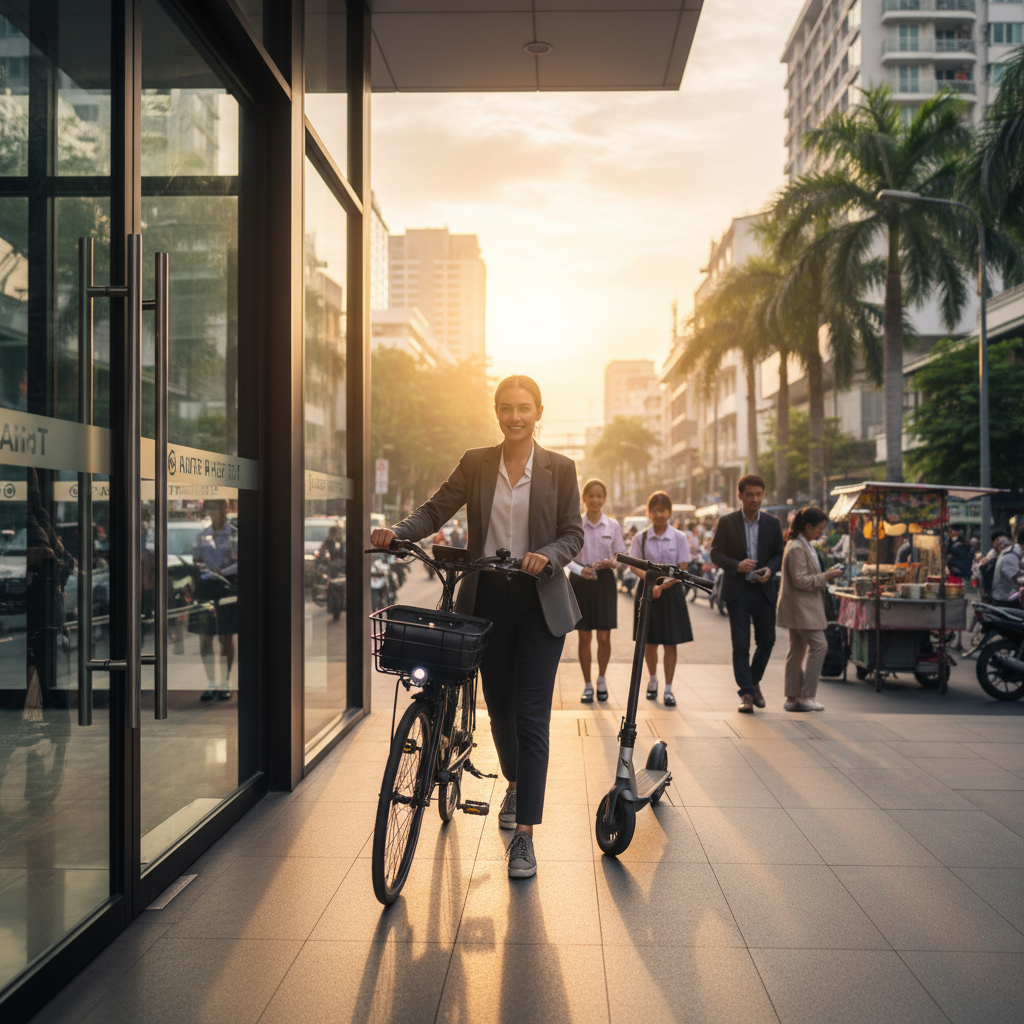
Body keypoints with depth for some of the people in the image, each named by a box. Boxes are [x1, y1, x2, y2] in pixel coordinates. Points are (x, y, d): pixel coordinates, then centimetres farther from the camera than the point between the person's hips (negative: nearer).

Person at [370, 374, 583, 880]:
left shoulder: (559, 469, 1)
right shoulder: (475, 463, 5)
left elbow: (573, 534, 2)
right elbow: (436, 510, 2)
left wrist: (547, 556, -18)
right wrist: (397, 531, -16)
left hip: (539, 601, -2)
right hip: (488, 597, 3)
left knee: (532, 714, -6)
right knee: (498, 705, 14)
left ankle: (523, 835, -2)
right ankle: (515, 785, 43)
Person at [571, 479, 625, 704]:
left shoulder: (613, 526, 5)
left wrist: (610, 563, -16)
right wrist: (580, 569, -16)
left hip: (604, 581, 0)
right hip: (580, 582, 0)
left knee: (604, 637, -2)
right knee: (584, 637, 2)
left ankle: (601, 678, 23)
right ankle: (587, 685, 14)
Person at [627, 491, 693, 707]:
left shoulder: (678, 538, 0)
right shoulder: (640, 538, 2)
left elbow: (682, 569, -3)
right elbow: (634, 566, -2)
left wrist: (662, 586, -15)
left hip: (671, 591, -1)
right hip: (646, 591, 1)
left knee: (670, 642, -1)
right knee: (650, 641, 7)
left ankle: (668, 689, 5)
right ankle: (652, 679, 30)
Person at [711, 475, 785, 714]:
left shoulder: (772, 523, 6)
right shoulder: (727, 522, -2)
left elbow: (779, 553, 11)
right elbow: (716, 553, -1)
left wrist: (770, 569, -10)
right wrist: (736, 565, -18)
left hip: (764, 589, 3)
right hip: (738, 590, -2)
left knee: (767, 640, 7)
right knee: (740, 644, -3)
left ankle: (754, 681, 31)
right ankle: (746, 693, 4)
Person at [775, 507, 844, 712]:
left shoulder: (805, 546, 16)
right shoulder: (796, 548, -17)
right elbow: (799, 580, -21)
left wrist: (825, 577, 13)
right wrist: (825, 577, -18)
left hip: (803, 608, 11)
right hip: (800, 608, -11)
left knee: (797, 650, 10)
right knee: (819, 645, -11)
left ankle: (792, 697, 14)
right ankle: (806, 696, -7)